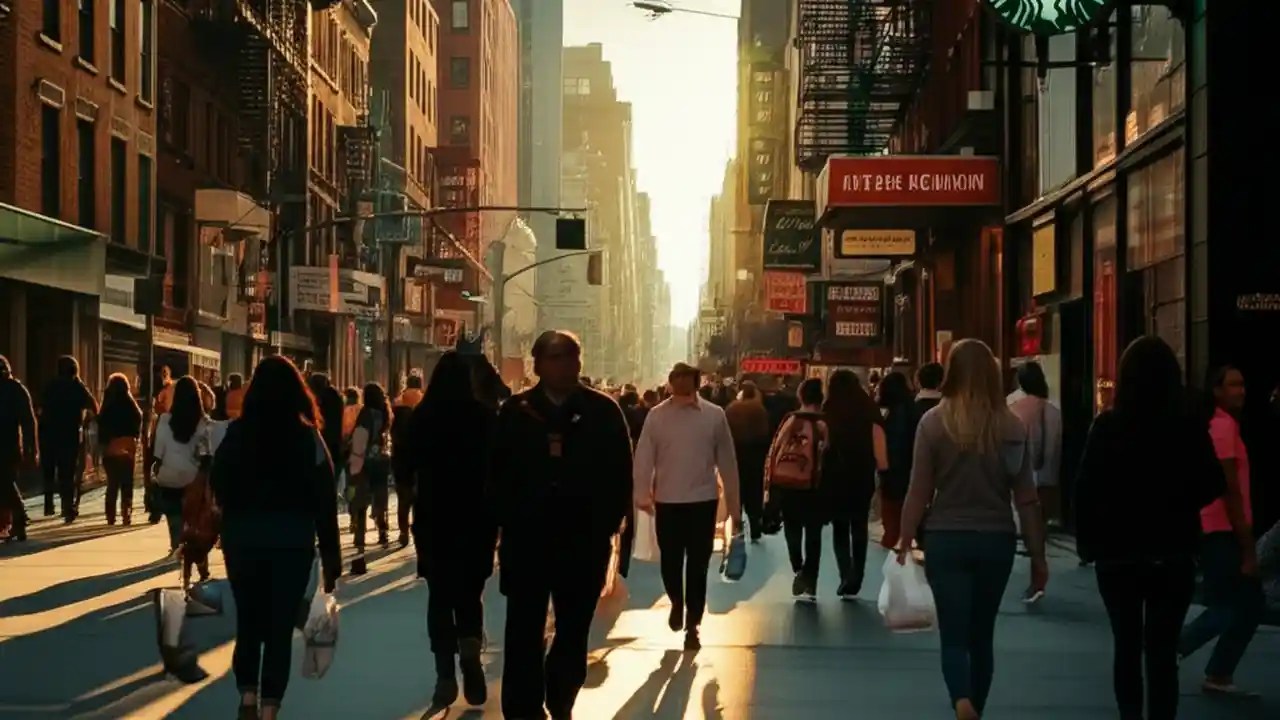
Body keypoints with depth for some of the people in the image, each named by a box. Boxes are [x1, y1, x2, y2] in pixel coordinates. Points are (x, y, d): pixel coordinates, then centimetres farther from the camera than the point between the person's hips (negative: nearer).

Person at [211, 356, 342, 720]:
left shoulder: (236, 433, -4)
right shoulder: (307, 436, -5)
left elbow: (218, 488, 0)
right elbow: (324, 500, -4)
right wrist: (330, 554, 2)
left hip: (242, 537, 1)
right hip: (293, 539, -1)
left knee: (248, 621, 16)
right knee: (280, 625, 6)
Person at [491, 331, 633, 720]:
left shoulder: (603, 411, 0)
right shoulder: (515, 411, 1)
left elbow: (620, 475, 2)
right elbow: (499, 475, 2)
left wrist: (608, 526, -3)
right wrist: (508, 524, -4)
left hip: (584, 542, 1)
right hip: (526, 541, -1)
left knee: (574, 633, 12)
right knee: (524, 633, -1)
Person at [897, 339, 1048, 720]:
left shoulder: (934, 421, -8)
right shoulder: (1012, 426, -3)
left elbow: (919, 490, -5)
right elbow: (1026, 497, 0)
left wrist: (906, 536, 8)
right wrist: (1038, 554, 8)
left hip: (947, 539, -2)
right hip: (997, 541, 2)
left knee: (954, 635, 0)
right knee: (982, 635, 16)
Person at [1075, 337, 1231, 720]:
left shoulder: (1107, 426, -9)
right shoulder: (1189, 426, -7)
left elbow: (1085, 490, -8)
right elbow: (1213, 486, 1)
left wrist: (1086, 543, 2)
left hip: (1117, 553, 0)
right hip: (1173, 553, 0)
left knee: (1127, 645, 15)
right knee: (1162, 650, 2)